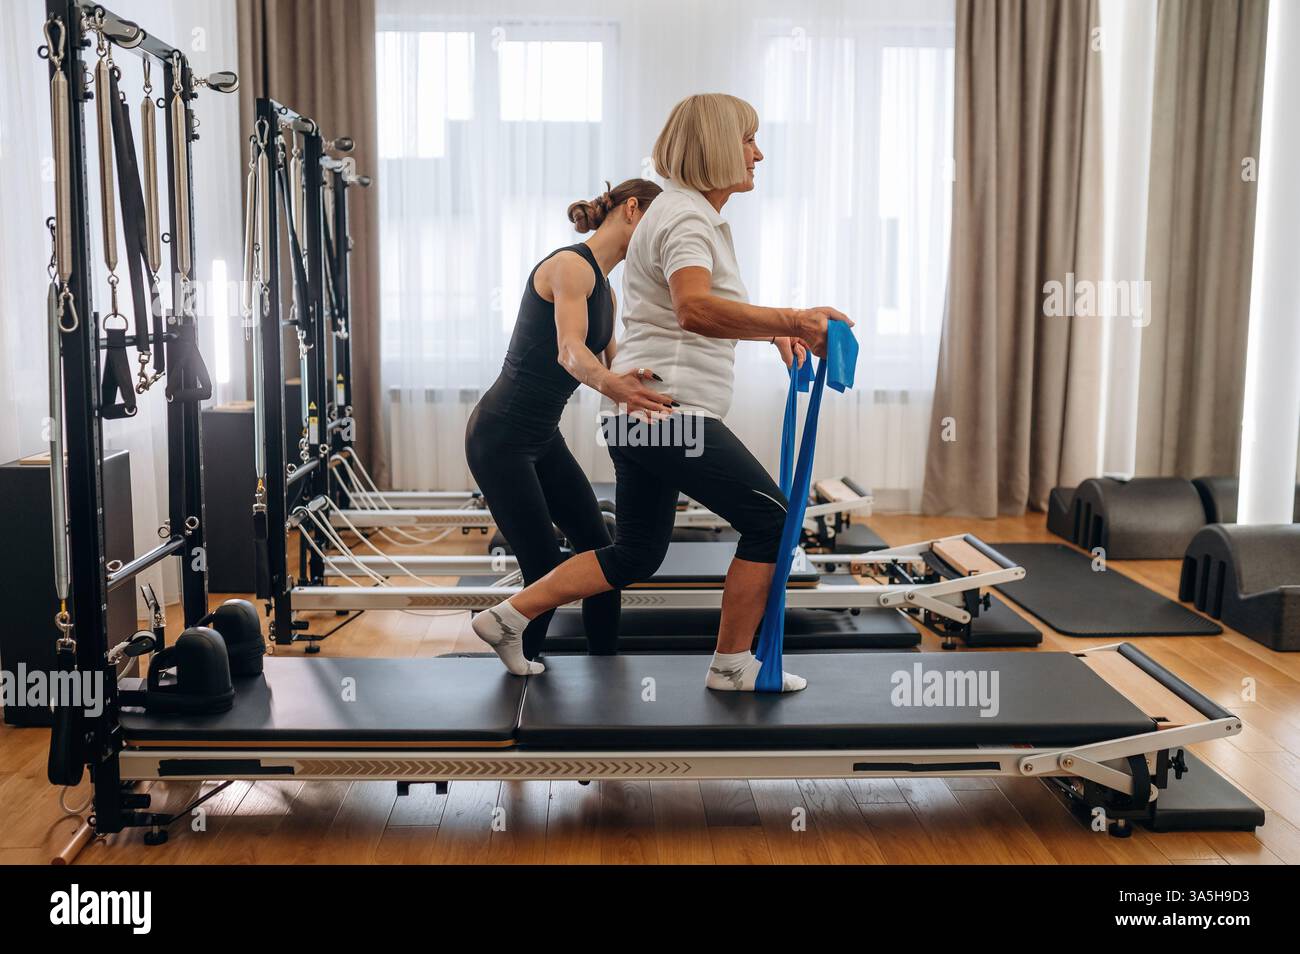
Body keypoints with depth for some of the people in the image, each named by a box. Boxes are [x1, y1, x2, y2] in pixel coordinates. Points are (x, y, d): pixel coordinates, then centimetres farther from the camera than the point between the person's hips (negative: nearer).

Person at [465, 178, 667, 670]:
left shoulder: (603, 287, 12)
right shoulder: (571, 265, -16)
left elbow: (614, 366, 19)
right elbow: (569, 350, -35)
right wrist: (611, 385, -53)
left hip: (543, 437, 9)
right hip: (501, 436, -9)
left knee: (601, 552, 6)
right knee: (547, 572, -6)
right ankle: (518, 670, 16)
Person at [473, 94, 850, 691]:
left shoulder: (694, 215, 21)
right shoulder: (686, 218, -13)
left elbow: (711, 311, 35)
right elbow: (696, 310, -34)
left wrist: (773, 331, 22)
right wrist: (791, 320, -38)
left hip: (640, 416, 10)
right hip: (670, 412, -10)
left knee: (635, 555, 16)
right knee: (770, 519, 0)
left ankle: (509, 617, 17)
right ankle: (732, 665, 9)